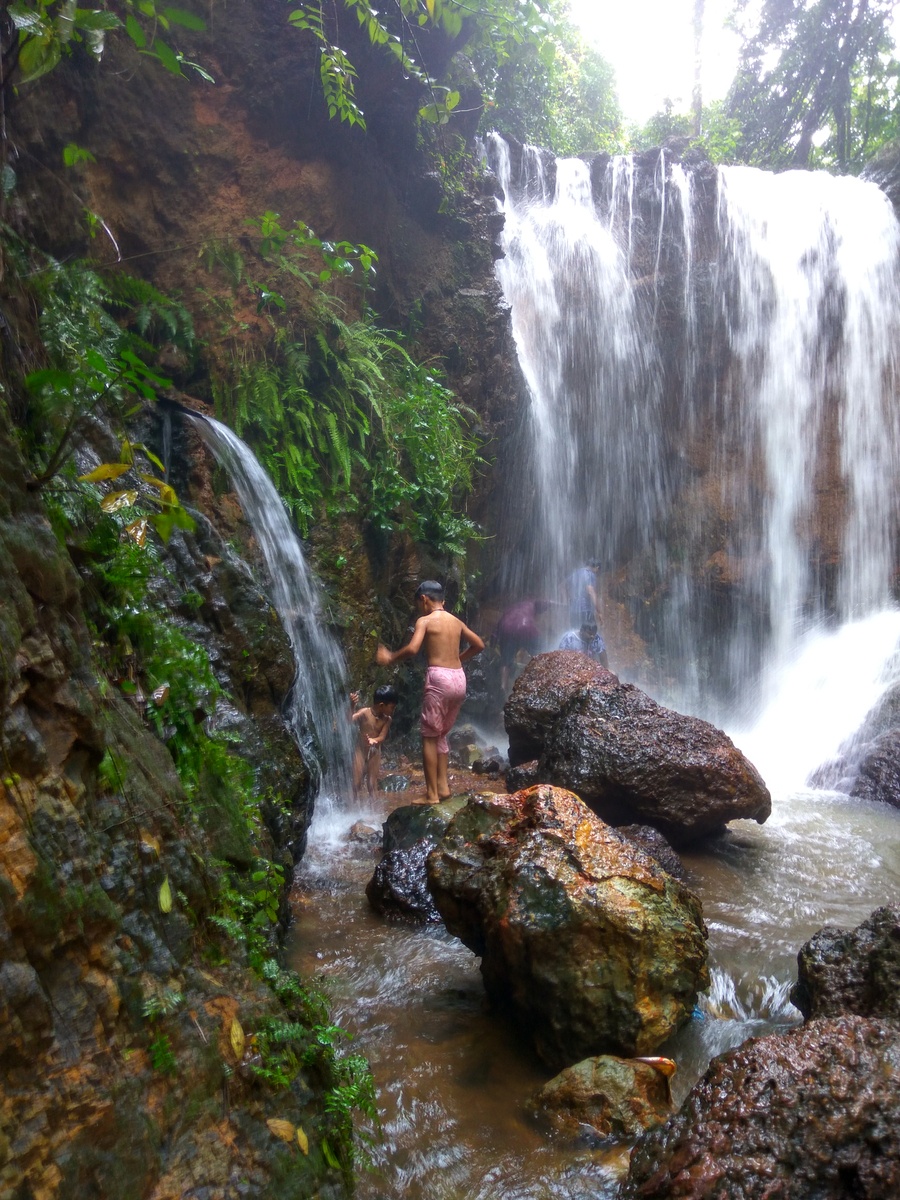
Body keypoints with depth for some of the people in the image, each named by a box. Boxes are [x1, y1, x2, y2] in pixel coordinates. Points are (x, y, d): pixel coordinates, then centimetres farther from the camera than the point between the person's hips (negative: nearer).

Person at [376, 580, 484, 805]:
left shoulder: (425, 621, -2)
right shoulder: (456, 621, 17)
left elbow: (412, 649, -18)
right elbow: (479, 645, 22)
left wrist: (390, 658, -3)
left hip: (439, 678, -7)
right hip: (459, 678, 7)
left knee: (429, 737, 1)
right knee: (441, 735, 18)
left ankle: (431, 794, 0)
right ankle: (442, 786, 16)